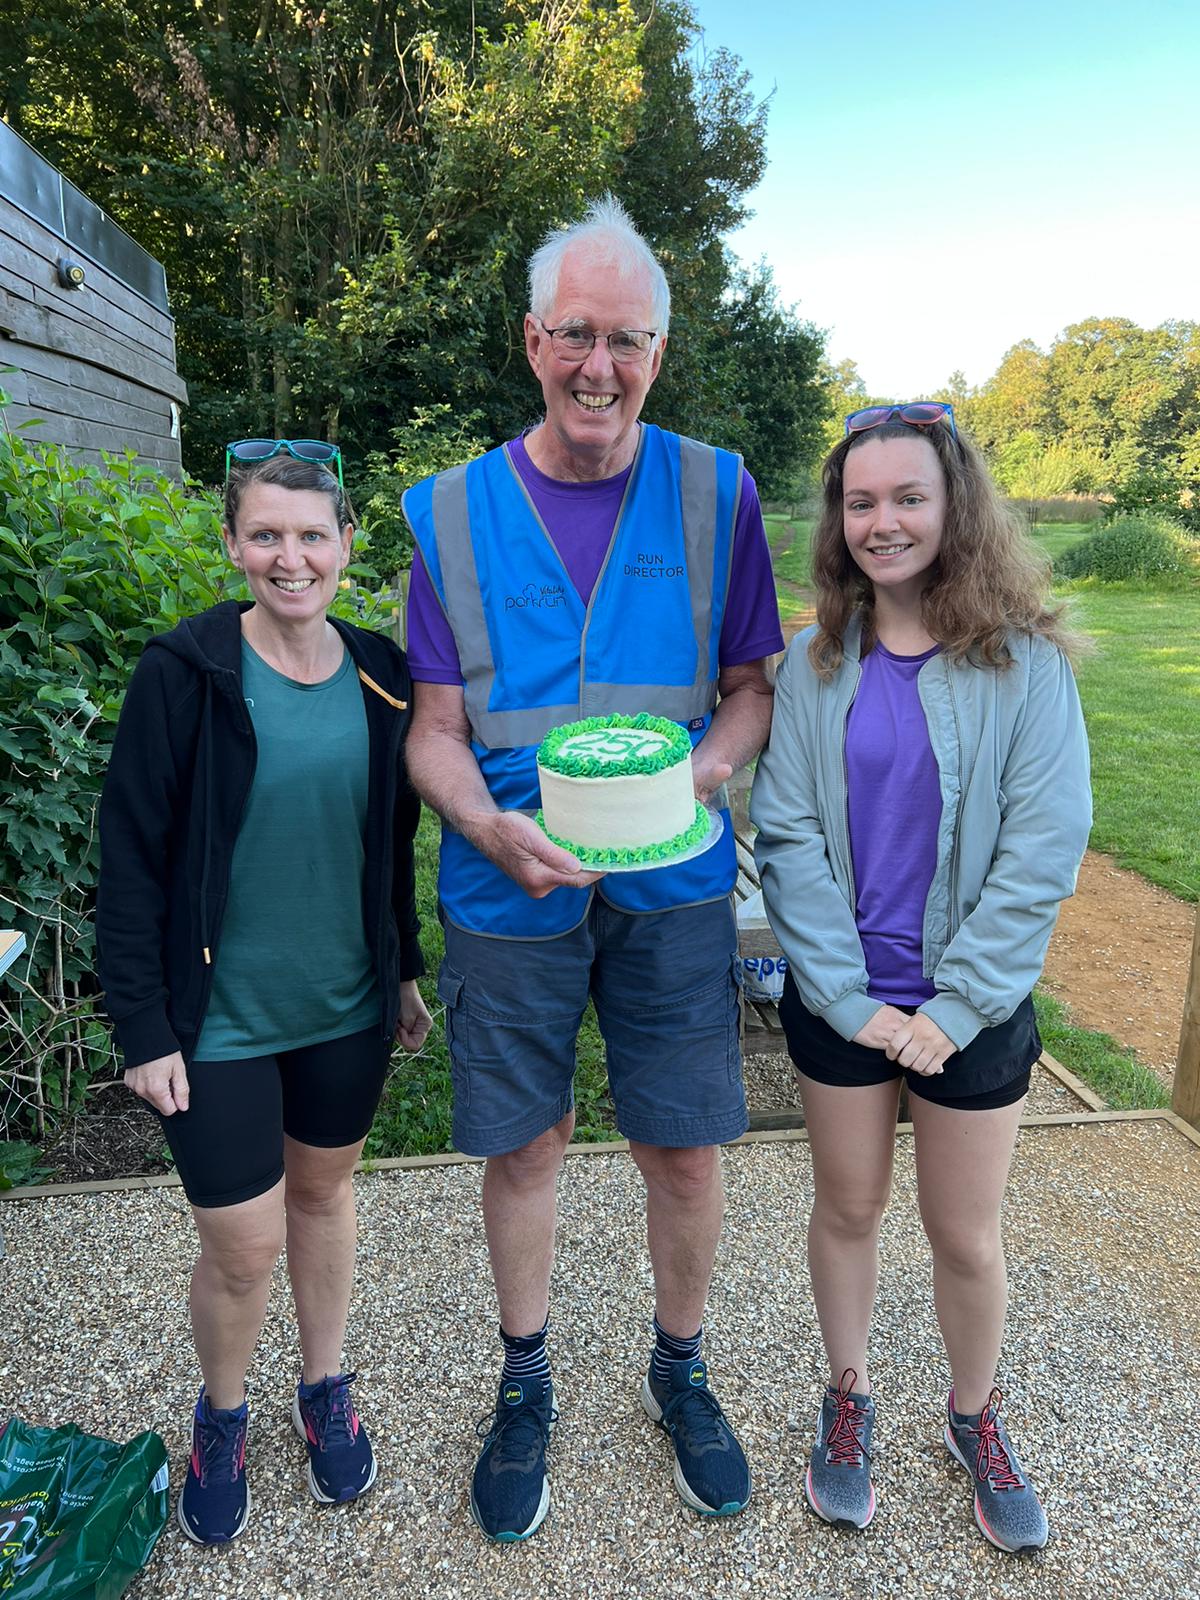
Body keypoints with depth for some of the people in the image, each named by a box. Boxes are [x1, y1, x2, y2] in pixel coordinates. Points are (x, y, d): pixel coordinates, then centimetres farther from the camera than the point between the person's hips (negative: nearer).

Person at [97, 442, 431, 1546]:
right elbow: (131, 860, -11)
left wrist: (406, 969, 11)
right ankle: (222, 1414, 38)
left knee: (323, 1192, 20)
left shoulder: (380, 675, -1)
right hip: (220, 1020, -3)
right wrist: (143, 1027, -12)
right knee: (244, 1245, 6)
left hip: (347, 1007, 4)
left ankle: (325, 1390, 44)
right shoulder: (183, 673, -13)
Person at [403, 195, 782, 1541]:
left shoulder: (714, 494, 0)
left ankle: (678, 1370, 39)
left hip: (670, 887, 1)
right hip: (510, 892, 0)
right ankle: (524, 1386, 39)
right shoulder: (452, 511, -1)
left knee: (684, 1148, 9)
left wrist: (702, 768, -16)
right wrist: (496, 829, -21)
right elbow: (435, 730, -1)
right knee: (523, 1146, 13)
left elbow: (753, 683, 5)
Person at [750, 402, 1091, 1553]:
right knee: (847, 1206, 17)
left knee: (964, 1234, 13)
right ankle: (849, 1400, 42)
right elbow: (786, 829, -6)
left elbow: (1044, 846, -11)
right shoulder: (817, 662, -2)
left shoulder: (1024, 660, -8)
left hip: (972, 1006, -1)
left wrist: (955, 1006, -14)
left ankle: (975, 1419, 41)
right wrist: (851, 997, -12)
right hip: (839, 1001, 2)